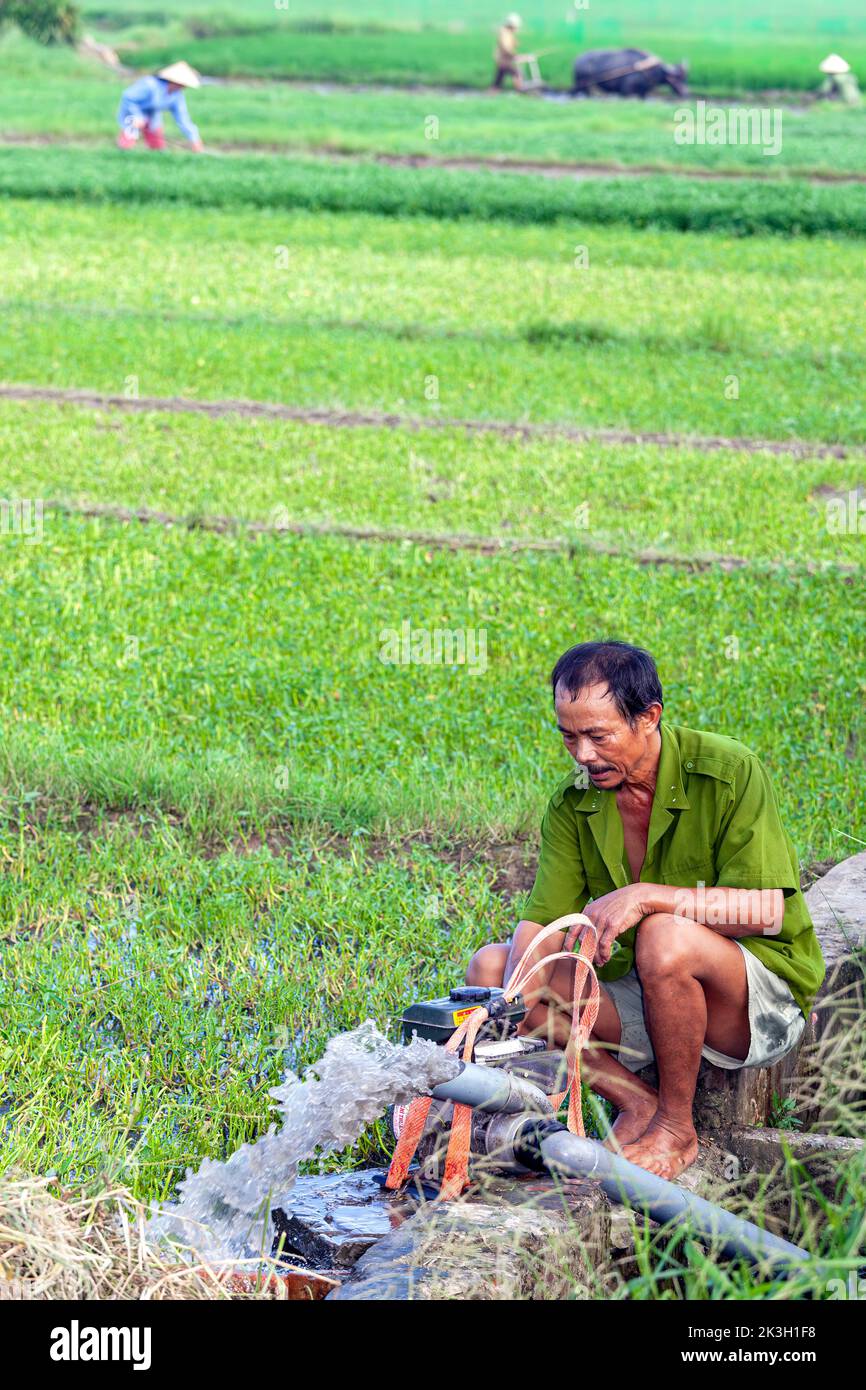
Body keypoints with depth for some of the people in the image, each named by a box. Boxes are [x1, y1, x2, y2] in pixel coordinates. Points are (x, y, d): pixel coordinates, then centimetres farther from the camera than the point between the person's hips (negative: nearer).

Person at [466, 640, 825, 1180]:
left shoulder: (730, 771, -18)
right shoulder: (573, 804, -2)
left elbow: (765, 910, -23)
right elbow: (543, 923, -8)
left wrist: (646, 897, -32)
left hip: (765, 1000, -6)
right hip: (645, 995, 6)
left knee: (666, 936, -38)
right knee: (491, 966, -7)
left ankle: (677, 1127, -15)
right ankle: (638, 1101, -9)